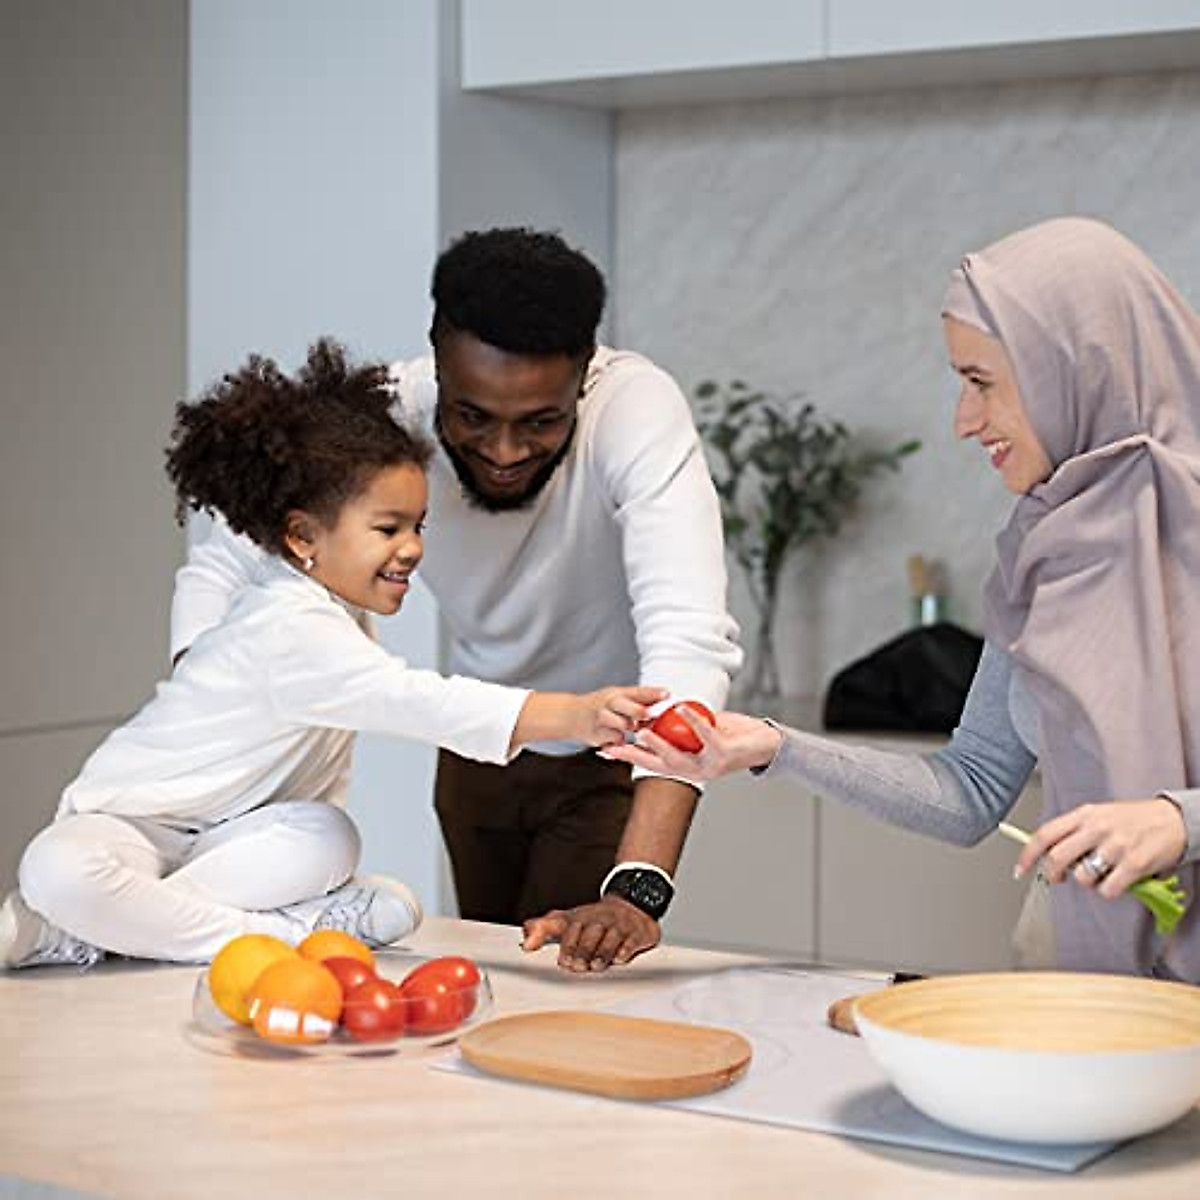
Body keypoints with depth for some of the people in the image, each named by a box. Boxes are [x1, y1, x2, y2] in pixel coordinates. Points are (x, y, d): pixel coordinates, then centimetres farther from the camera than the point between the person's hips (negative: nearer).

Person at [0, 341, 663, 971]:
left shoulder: (335, 608, 3)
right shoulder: (291, 631, -28)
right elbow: (416, 702, -42)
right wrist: (574, 715, -51)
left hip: (225, 829, 8)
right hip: (129, 819, -8)